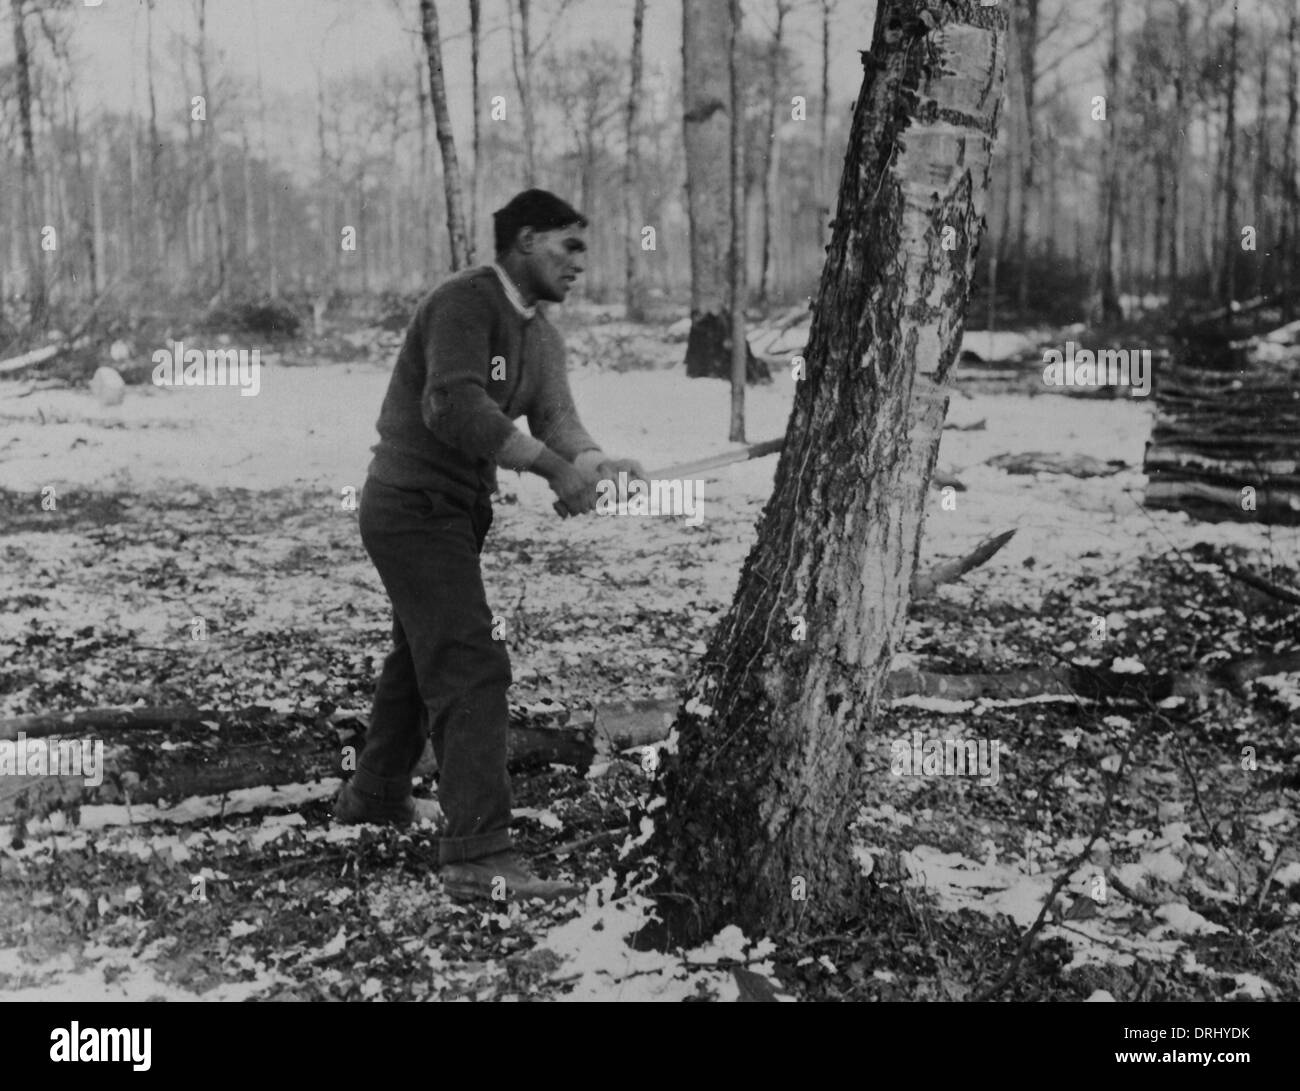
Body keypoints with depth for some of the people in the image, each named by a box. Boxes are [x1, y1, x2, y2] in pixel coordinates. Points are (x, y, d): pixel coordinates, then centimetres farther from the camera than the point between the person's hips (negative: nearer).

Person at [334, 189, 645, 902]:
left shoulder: (541, 337, 11)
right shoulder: (465, 301, -18)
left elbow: (556, 418, -3)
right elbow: (454, 407, -31)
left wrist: (597, 462, -25)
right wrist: (556, 468, -33)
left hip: (455, 511, 10)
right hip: (413, 503, -10)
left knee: (421, 654, 25)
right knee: (471, 668, -17)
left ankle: (374, 795, 45)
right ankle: (478, 855, -19)